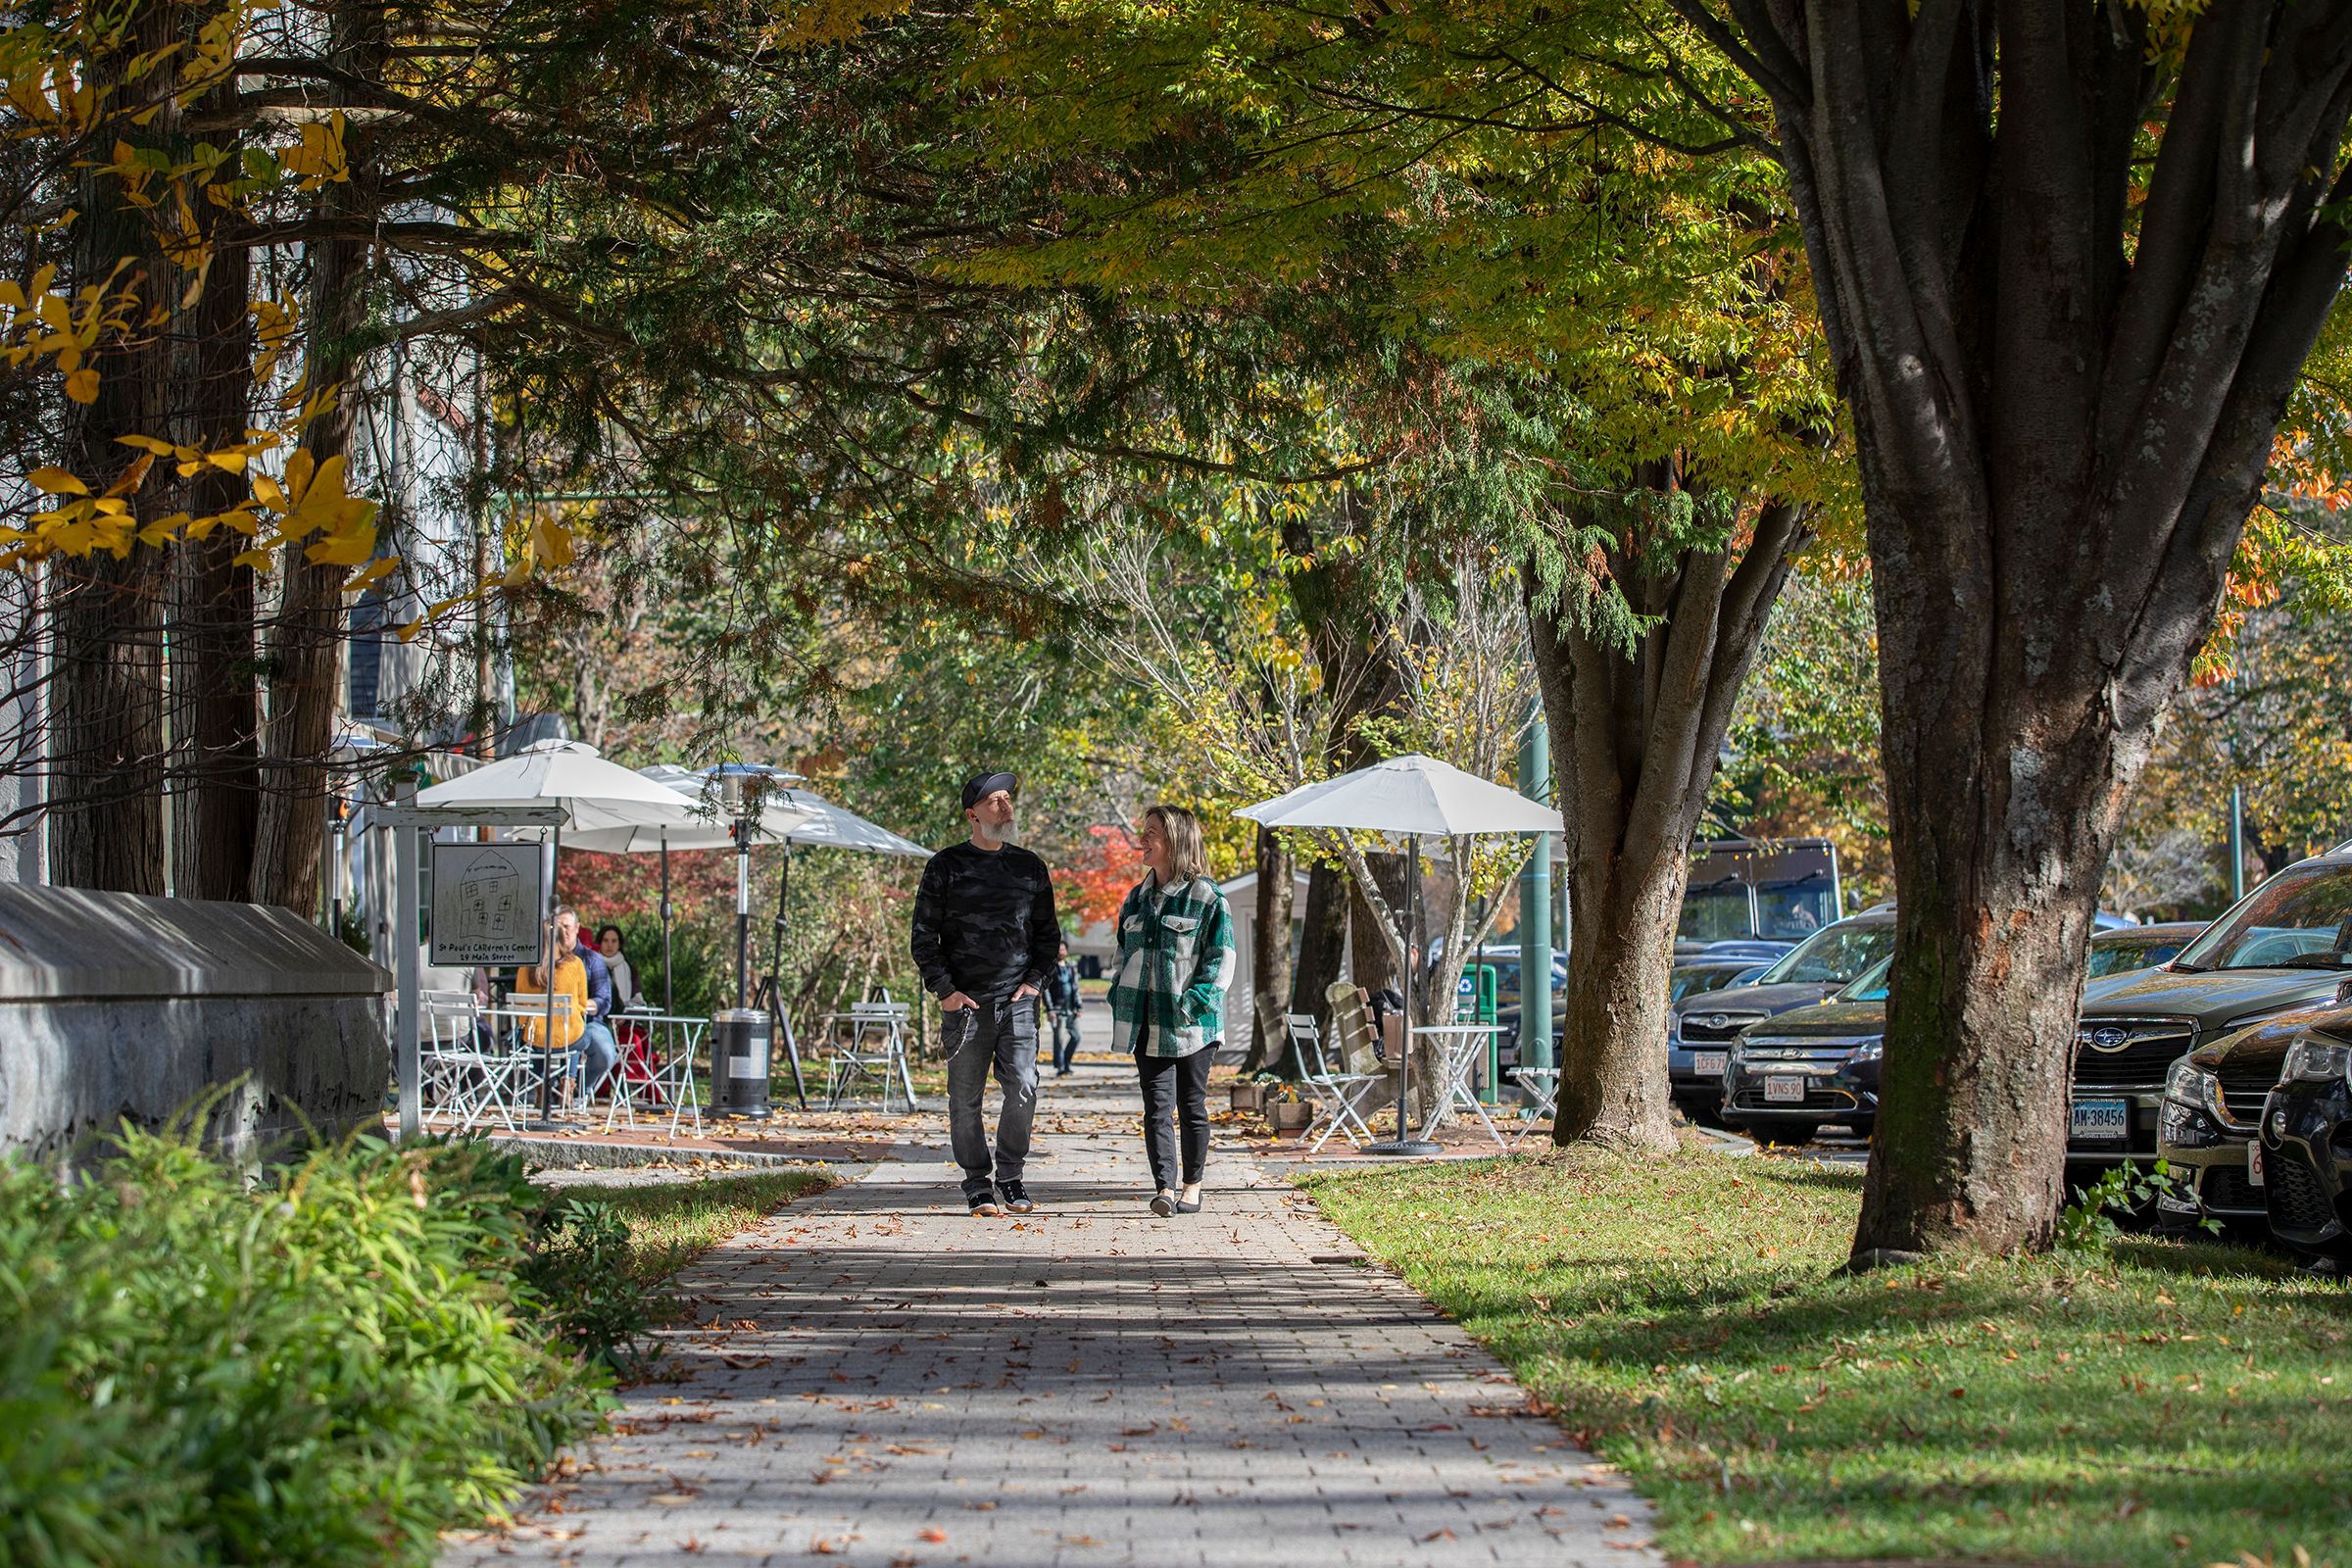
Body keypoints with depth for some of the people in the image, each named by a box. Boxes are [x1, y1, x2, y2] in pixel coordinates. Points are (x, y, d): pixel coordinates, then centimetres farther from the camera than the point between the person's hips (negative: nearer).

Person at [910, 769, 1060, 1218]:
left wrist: (1034, 981, 4)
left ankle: (1010, 1176, 7)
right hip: (965, 1003, -2)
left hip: (1017, 1001, 2)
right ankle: (978, 1185, 10)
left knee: (1022, 1089, -9)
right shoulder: (946, 866, 4)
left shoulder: (1030, 867, 13)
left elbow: (1047, 933, 18)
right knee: (966, 1099, 0)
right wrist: (944, 990, -5)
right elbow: (924, 936, 4)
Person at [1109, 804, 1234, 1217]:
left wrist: (1193, 1004, -16)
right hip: (1147, 1023, 5)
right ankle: (1164, 1187, -7)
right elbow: (1124, 955, 21)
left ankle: (1192, 1186, 15)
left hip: (1190, 1023, -5)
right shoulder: (1137, 898, 13)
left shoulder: (1205, 897, -6)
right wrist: (1120, 1002, 8)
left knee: (1192, 1104, 6)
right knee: (1156, 1105, -3)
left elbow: (1222, 959, -7)